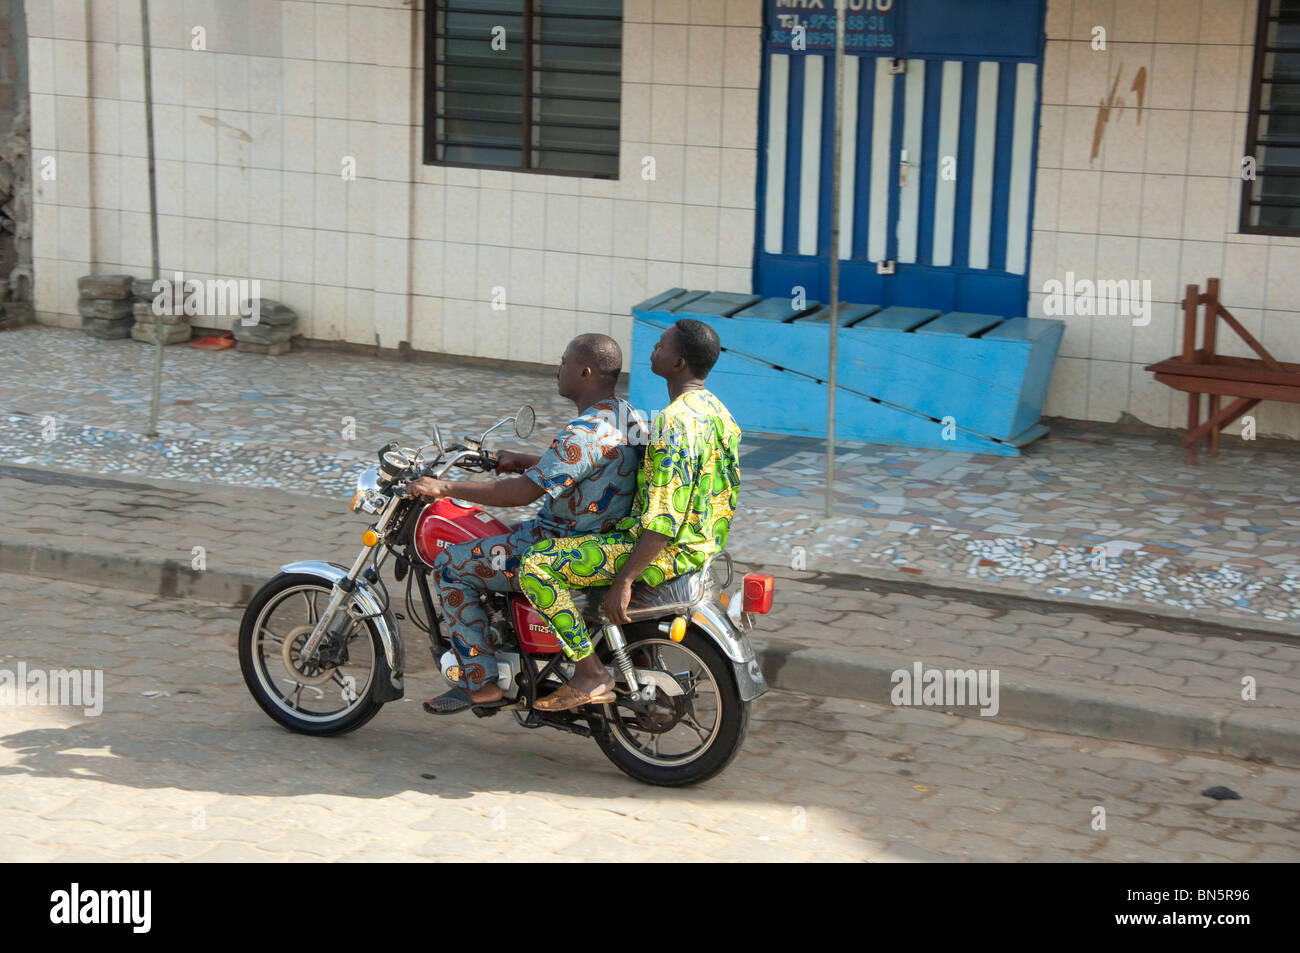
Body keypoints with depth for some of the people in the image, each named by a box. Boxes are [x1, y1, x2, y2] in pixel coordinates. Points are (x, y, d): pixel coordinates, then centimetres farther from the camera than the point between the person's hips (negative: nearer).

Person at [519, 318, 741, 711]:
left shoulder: (676, 421, -22)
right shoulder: (714, 409, 9)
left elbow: (666, 517, -26)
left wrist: (623, 580, -25)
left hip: (669, 549, -10)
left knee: (536, 565, -15)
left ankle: (591, 675, -11)